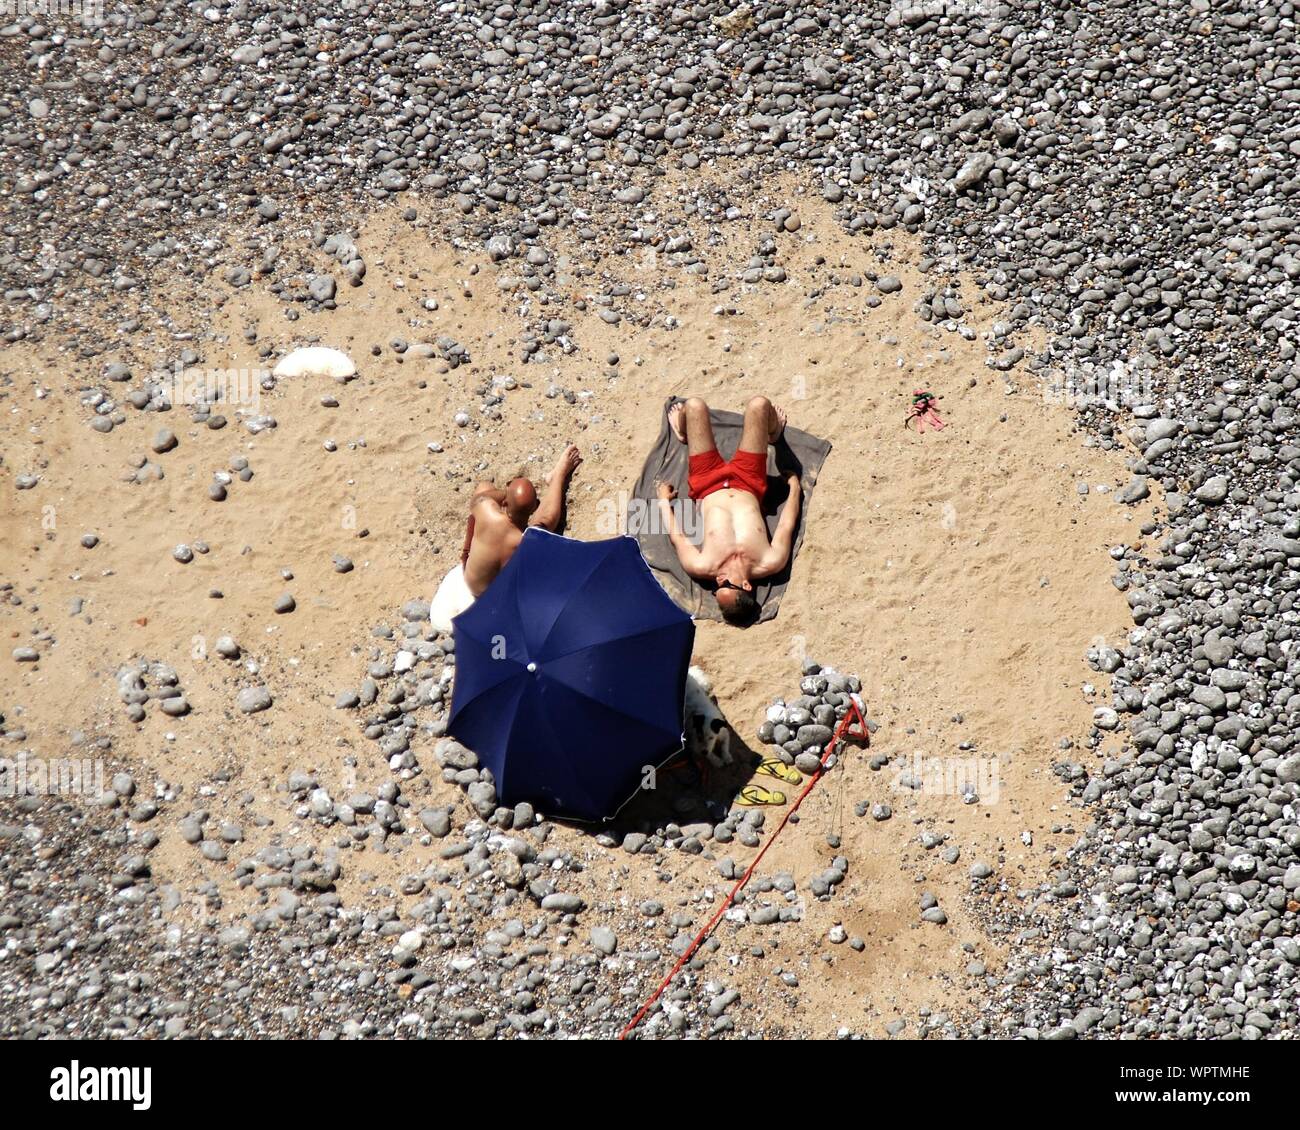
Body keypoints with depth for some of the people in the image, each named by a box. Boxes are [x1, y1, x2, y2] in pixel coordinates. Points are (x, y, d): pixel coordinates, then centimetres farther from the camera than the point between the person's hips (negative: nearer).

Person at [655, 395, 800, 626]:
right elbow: (787, 525, -18)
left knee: (694, 405, 1)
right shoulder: (770, 564, -36)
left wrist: (664, 500, -1)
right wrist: (794, 486, 0)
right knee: (758, 404, 1)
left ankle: (682, 435, 42)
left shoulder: (702, 568, -38)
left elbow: (676, 535, -19)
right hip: (747, 485, 1)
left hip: (708, 488, 0)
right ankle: (773, 435, 42)